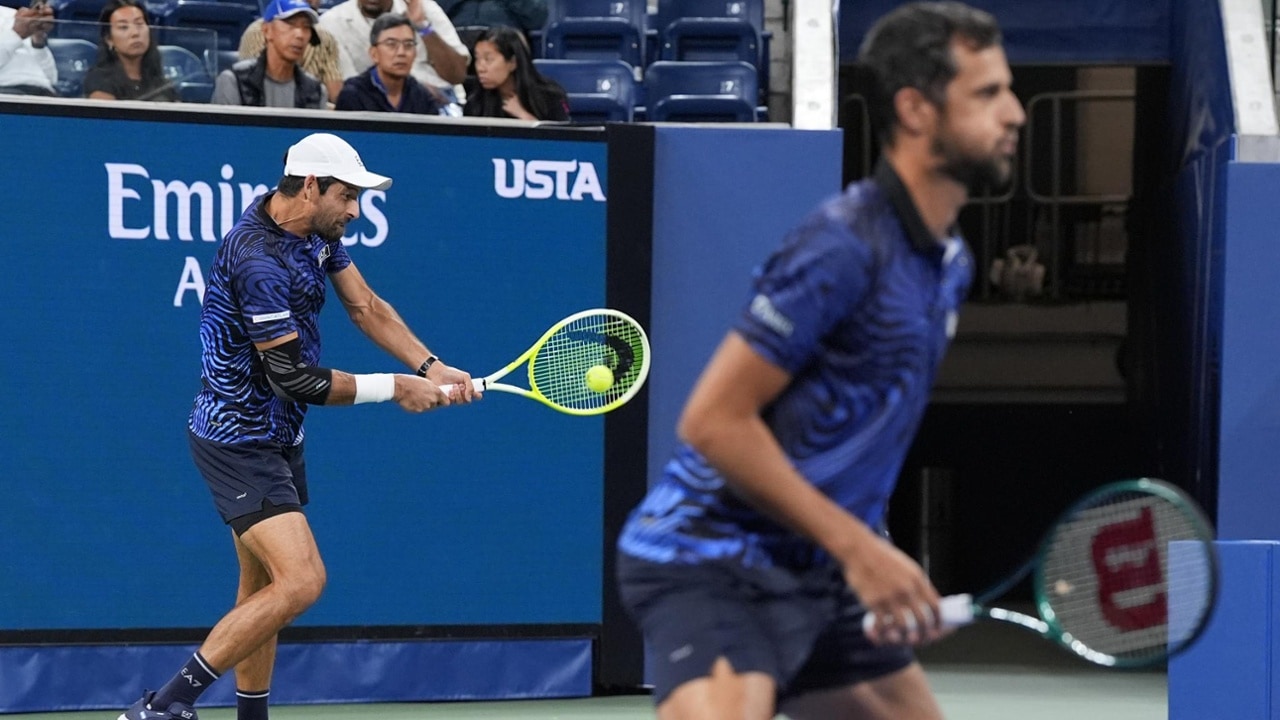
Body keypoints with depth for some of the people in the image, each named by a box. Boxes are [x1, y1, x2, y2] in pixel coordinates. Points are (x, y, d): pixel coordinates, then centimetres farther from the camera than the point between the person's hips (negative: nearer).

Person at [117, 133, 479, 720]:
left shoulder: (317, 231, 3)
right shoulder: (258, 259, -26)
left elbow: (365, 306, 12)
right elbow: (293, 377, -24)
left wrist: (431, 368, -2)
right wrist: (394, 388, -14)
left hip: (276, 436, 10)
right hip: (238, 442, -10)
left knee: (264, 587, 15)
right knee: (301, 579, -19)